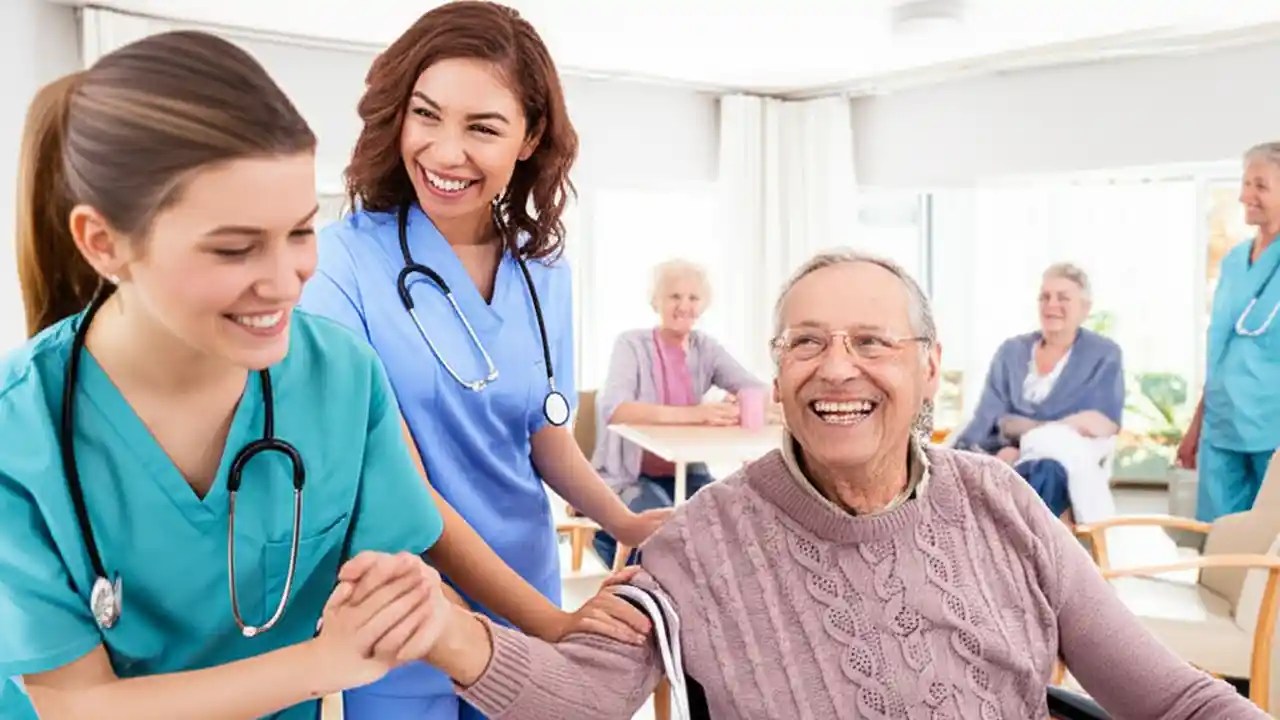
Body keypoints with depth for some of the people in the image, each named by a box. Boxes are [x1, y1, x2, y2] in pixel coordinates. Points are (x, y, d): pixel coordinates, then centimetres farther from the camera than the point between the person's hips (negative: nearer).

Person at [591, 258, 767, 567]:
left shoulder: (706, 347, 5)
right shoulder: (632, 344, -10)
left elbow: (758, 390, -5)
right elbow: (613, 408, -27)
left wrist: (742, 404, -31)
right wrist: (690, 414, -39)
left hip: (686, 472, 4)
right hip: (629, 476, -4)